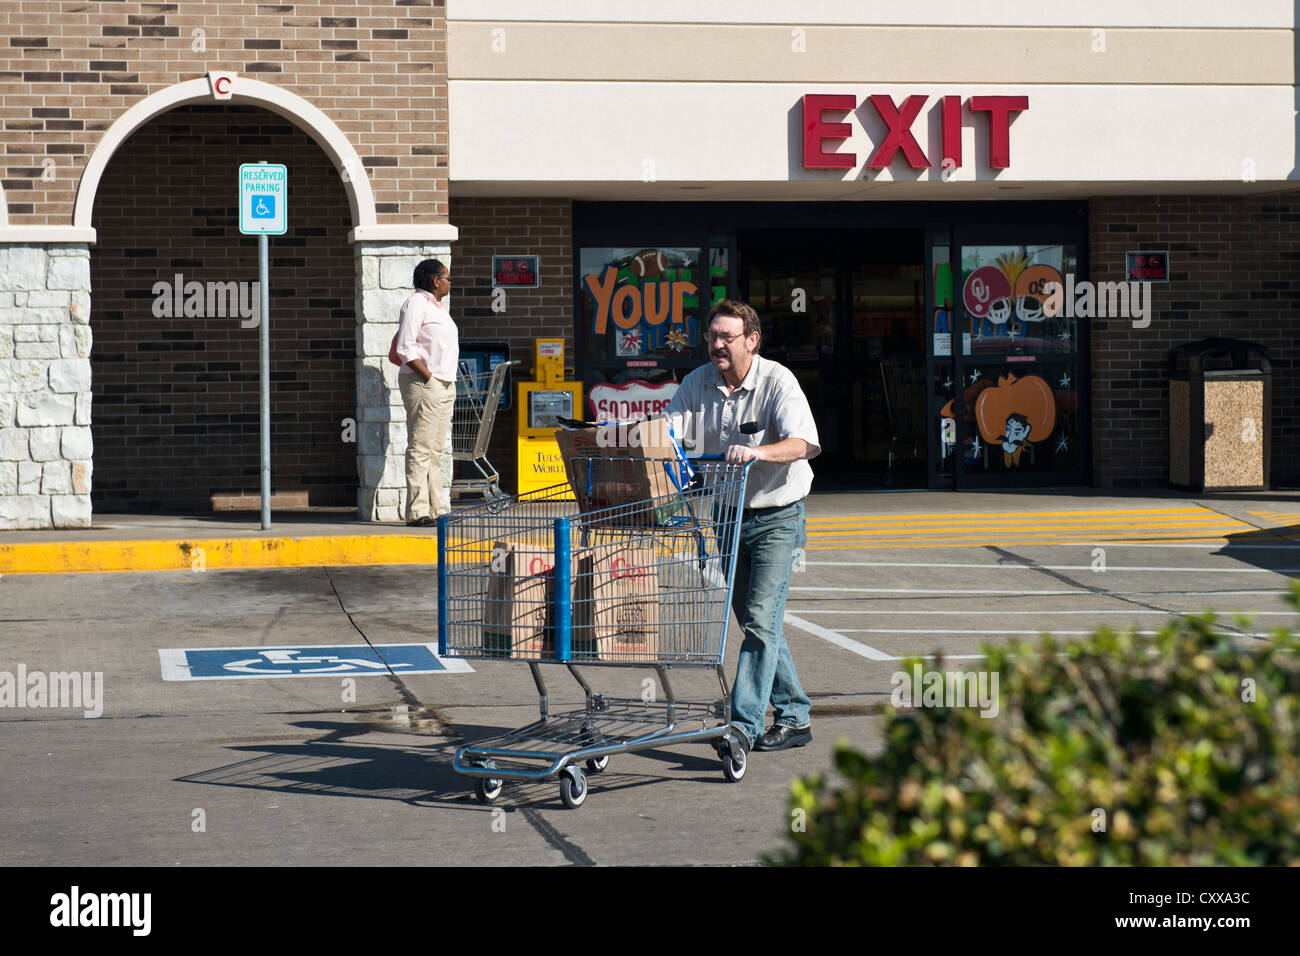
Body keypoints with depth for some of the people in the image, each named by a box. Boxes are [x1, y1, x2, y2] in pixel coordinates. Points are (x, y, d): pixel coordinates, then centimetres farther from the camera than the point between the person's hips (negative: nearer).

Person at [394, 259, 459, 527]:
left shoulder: (438, 305, 20)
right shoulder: (415, 304, -8)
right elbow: (405, 349, -15)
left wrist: (448, 383, 16)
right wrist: (428, 376, -17)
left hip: (445, 385, 10)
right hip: (423, 384, -10)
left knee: (435, 451, 10)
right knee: (420, 449, -10)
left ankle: (435, 509, 12)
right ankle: (417, 511, -12)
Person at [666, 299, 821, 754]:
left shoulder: (777, 382, -16)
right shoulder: (697, 384, 0)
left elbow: (805, 443, -29)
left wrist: (758, 451, -47)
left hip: (776, 518, -6)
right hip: (726, 516, 6)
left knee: (761, 619, -14)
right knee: (754, 620, 11)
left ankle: (744, 723, -15)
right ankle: (794, 717, 22)